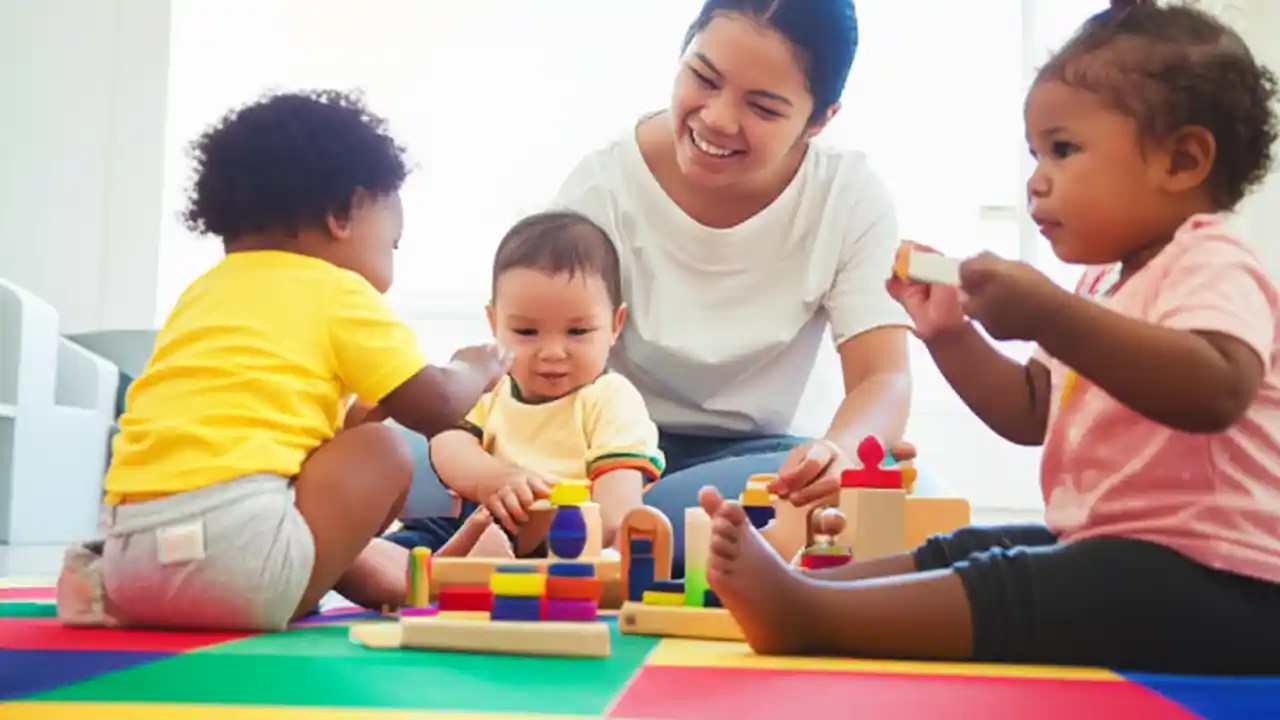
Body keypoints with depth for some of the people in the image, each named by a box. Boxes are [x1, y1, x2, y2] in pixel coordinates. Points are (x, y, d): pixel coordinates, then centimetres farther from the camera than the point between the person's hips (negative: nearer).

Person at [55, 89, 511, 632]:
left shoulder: (205, 292, 28)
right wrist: (475, 371, 31)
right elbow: (434, 409, 8)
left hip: (130, 550, 9)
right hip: (232, 544, -9)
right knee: (383, 451, 9)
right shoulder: (337, 292, 6)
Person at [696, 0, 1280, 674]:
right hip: (1107, 549, 11)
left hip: (1214, 587, -11)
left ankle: (803, 612, -39)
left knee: (1000, 593, -30)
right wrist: (948, 332, 12)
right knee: (959, 553, 5)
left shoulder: (1212, 266, -13)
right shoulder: (1106, 285, 19)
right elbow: (1030, 413, 24)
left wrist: (1050, 316, -41)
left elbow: (1215, 391, -35)